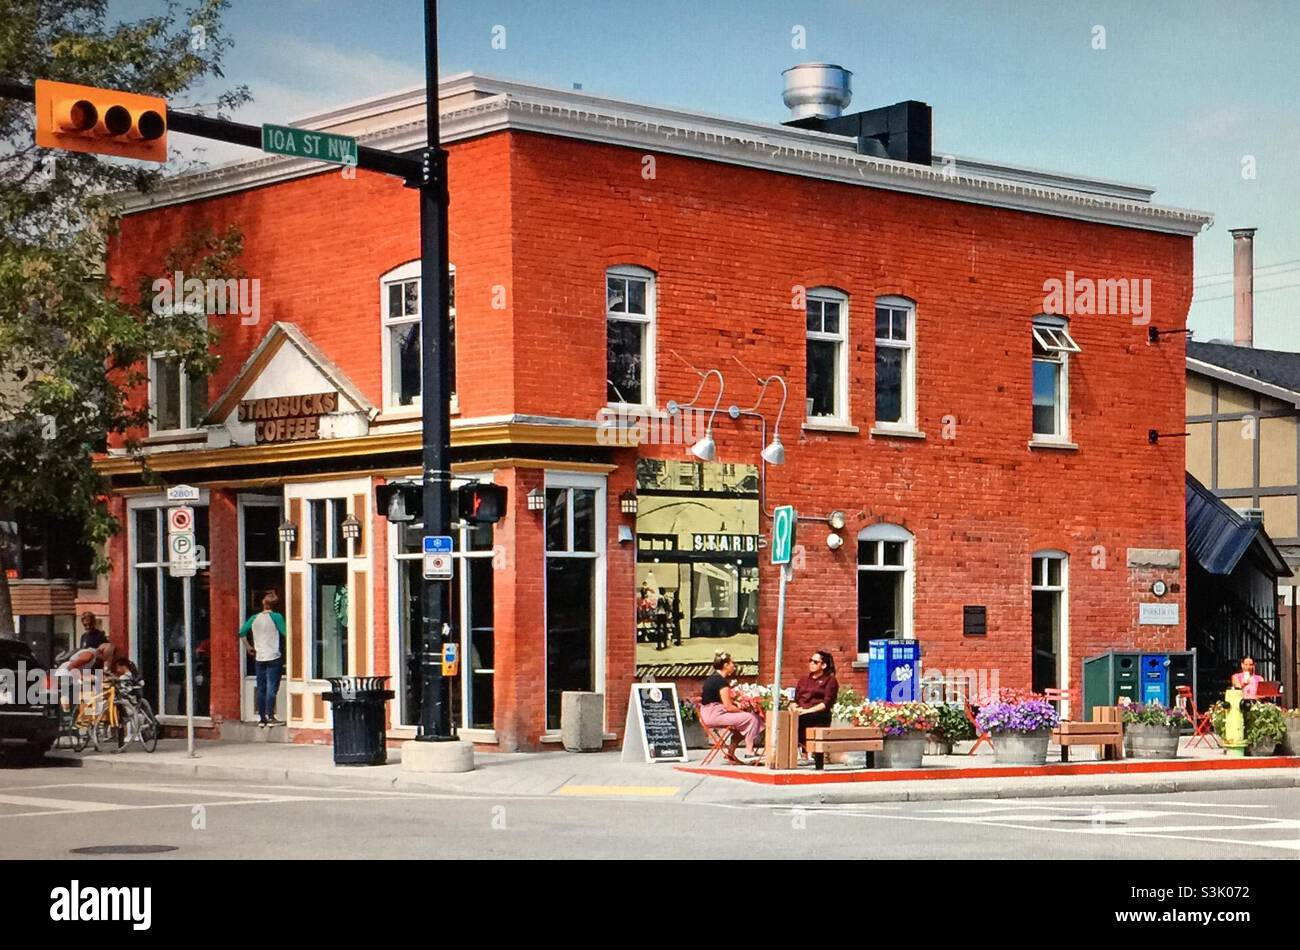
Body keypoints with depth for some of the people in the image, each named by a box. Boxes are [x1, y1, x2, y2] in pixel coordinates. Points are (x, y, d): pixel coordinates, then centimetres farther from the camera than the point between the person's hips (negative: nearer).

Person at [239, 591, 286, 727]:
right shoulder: (276, 617, -8)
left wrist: (248, 647, 17)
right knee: (272, 688, -3)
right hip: (274, 657, -4)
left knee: (261, 689, 8)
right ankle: (270, 717, -6)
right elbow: (285, 633, -14)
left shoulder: (254, 618, 6)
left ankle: (262, 719, 10)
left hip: (259, 658, 4)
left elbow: (242, 632, 9)